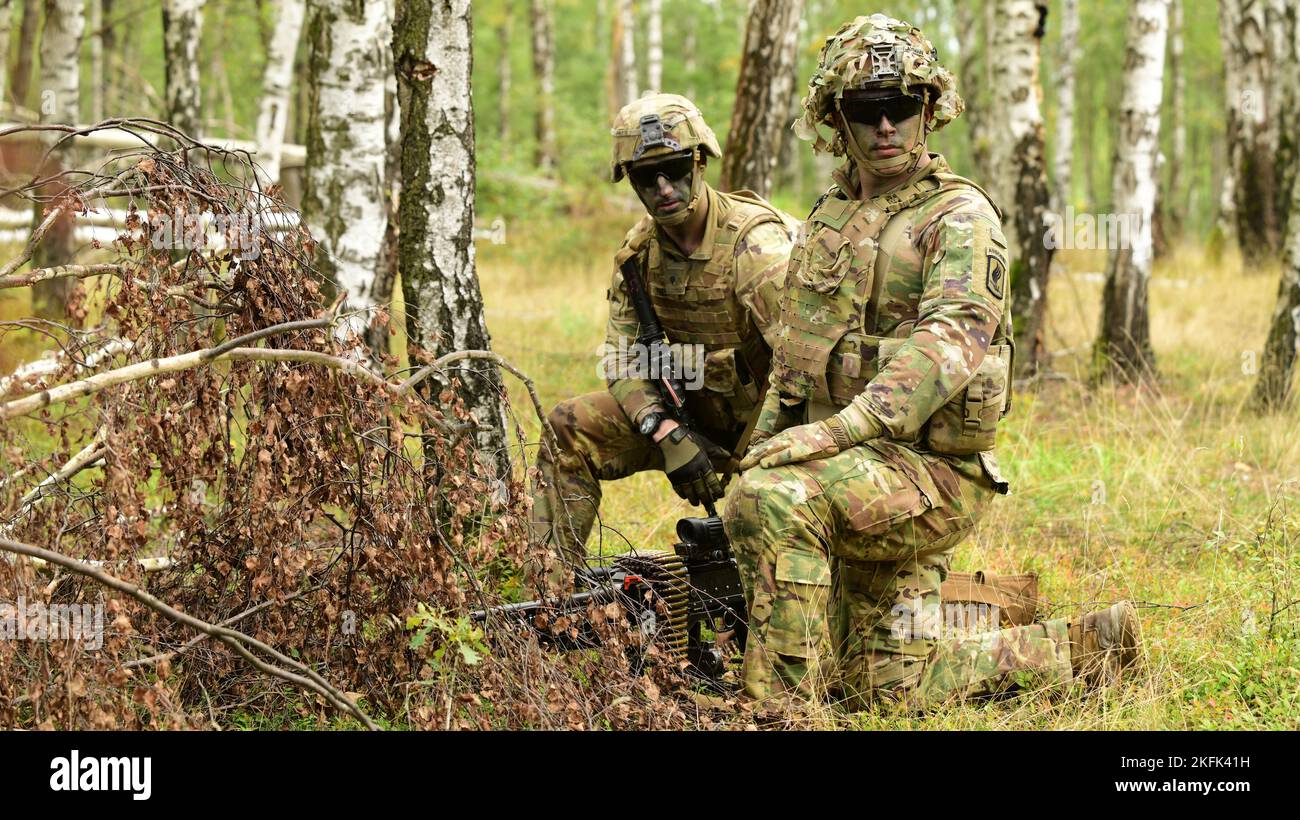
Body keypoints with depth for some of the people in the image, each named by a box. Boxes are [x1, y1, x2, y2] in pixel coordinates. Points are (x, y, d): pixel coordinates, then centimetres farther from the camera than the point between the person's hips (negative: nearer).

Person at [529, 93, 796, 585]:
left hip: (760, 412, -6)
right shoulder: (640, 249, -2)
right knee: (570, 428, -10)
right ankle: (552, 585, -7)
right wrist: (666, 433, -21)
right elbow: (624, 359, -2)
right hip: (690, 413, 6)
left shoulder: (754, 244, -24)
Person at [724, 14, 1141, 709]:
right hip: (858, 471, 9)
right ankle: (1082, 650, 29)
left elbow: (950, 345, -26)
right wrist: (764, 440, 11)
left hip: (929, 471, -8)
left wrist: (838, 428, -36)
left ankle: (781, 703, -24)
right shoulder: (828, 216, 15)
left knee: (770, 498, -33)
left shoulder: (960, 217, -10)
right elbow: (793, 352, 24)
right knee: (887, 688, 9)